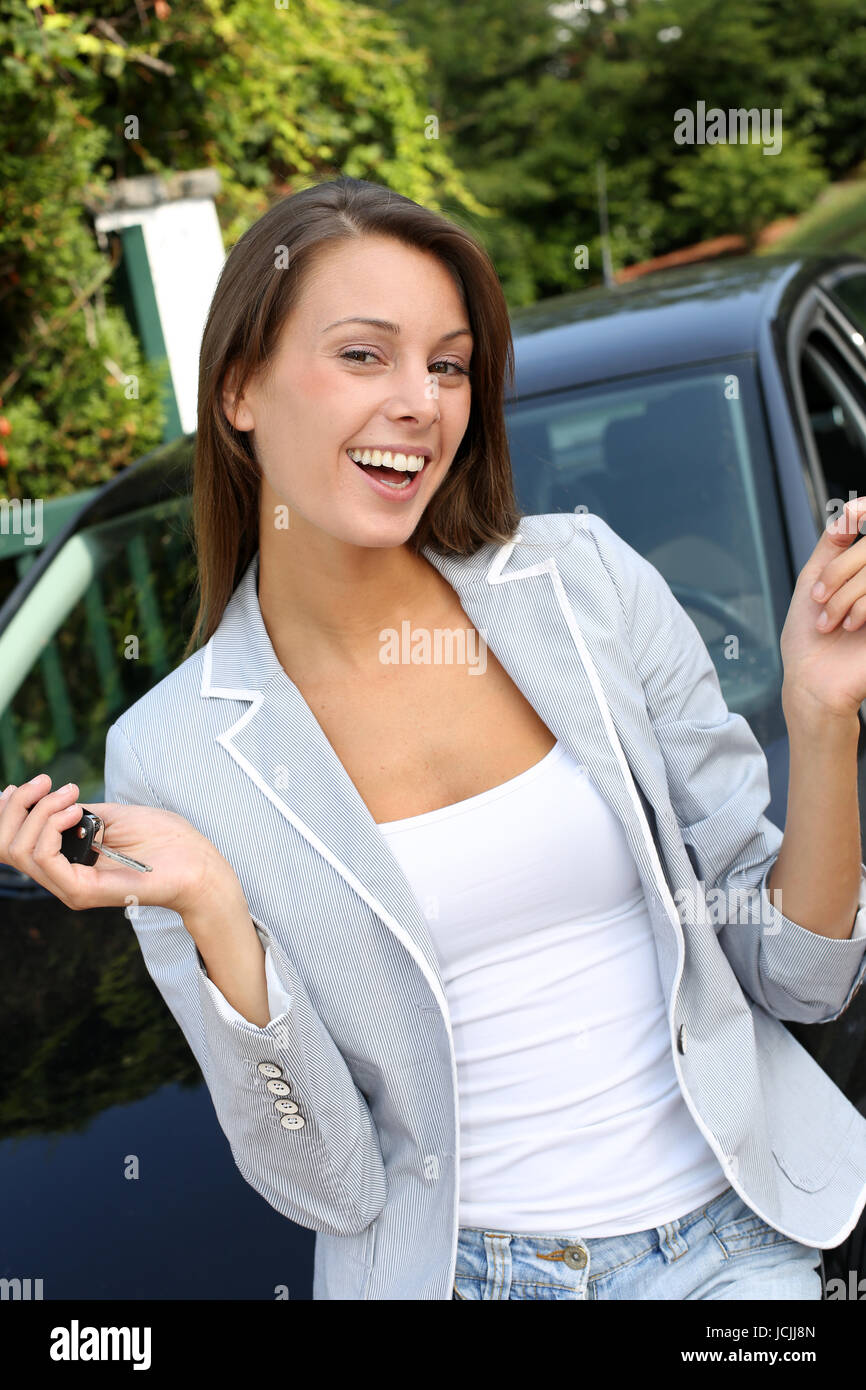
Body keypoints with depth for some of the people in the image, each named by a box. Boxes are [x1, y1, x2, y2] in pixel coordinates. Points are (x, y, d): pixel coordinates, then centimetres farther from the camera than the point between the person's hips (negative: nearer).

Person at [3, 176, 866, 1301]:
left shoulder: (585, 580, -7)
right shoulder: (174, 755, -9)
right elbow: (333, 1187, -9)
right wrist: (214, 918, -23)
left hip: (727, 1243, 0)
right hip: (448, 1267, 1)